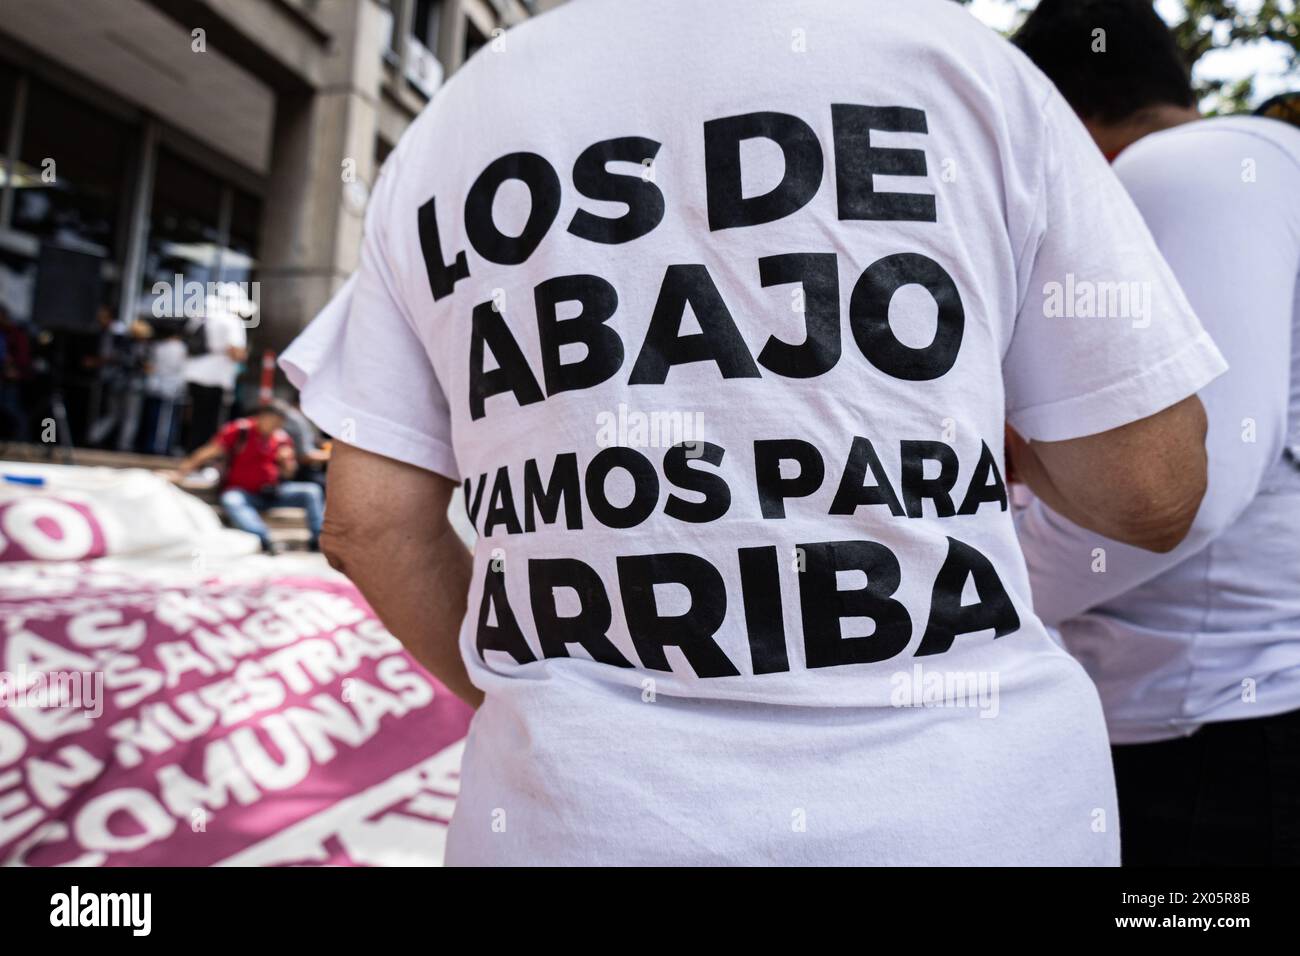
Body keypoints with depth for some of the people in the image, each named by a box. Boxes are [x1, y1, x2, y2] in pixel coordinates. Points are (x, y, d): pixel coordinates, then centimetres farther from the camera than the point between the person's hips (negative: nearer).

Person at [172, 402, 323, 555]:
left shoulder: (281, 439, 6)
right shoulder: (239, 430, -4)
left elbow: (288, 473, 10)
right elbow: (212, 449, -11)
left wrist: (286, 461, -12)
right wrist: (187, 466, -22)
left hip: (272, 492, 3)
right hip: (244, 493, -3)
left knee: (312, 491, -15)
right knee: (230, 501, -38)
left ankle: (317, 539, -19)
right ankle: (265, 540, -52)